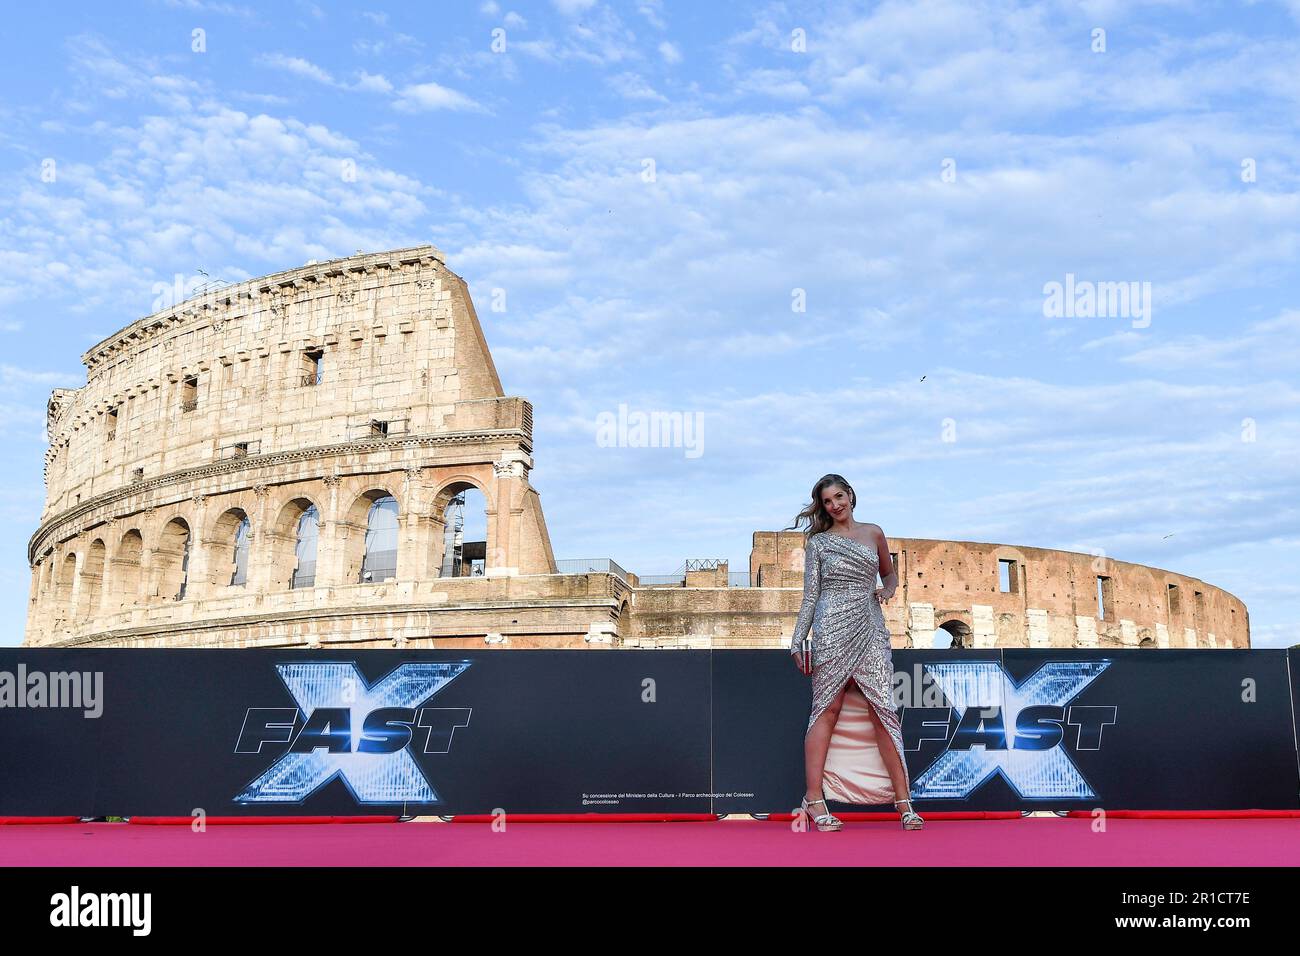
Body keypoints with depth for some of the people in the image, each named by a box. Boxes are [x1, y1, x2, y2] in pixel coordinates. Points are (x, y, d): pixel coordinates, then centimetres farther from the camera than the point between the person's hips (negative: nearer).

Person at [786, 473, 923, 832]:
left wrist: (886, 591, 4)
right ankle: (815, 798, 3)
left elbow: (890, 574, 27)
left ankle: (903, 801, 0)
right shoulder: (817, 541, 7)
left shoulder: (873, 533, 14)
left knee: (883, 711, -3)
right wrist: (797, 641, 0)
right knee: (828, 710, -2)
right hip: (833, 628, -2)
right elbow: (811, 595, 5)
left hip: (871, 629, 3)